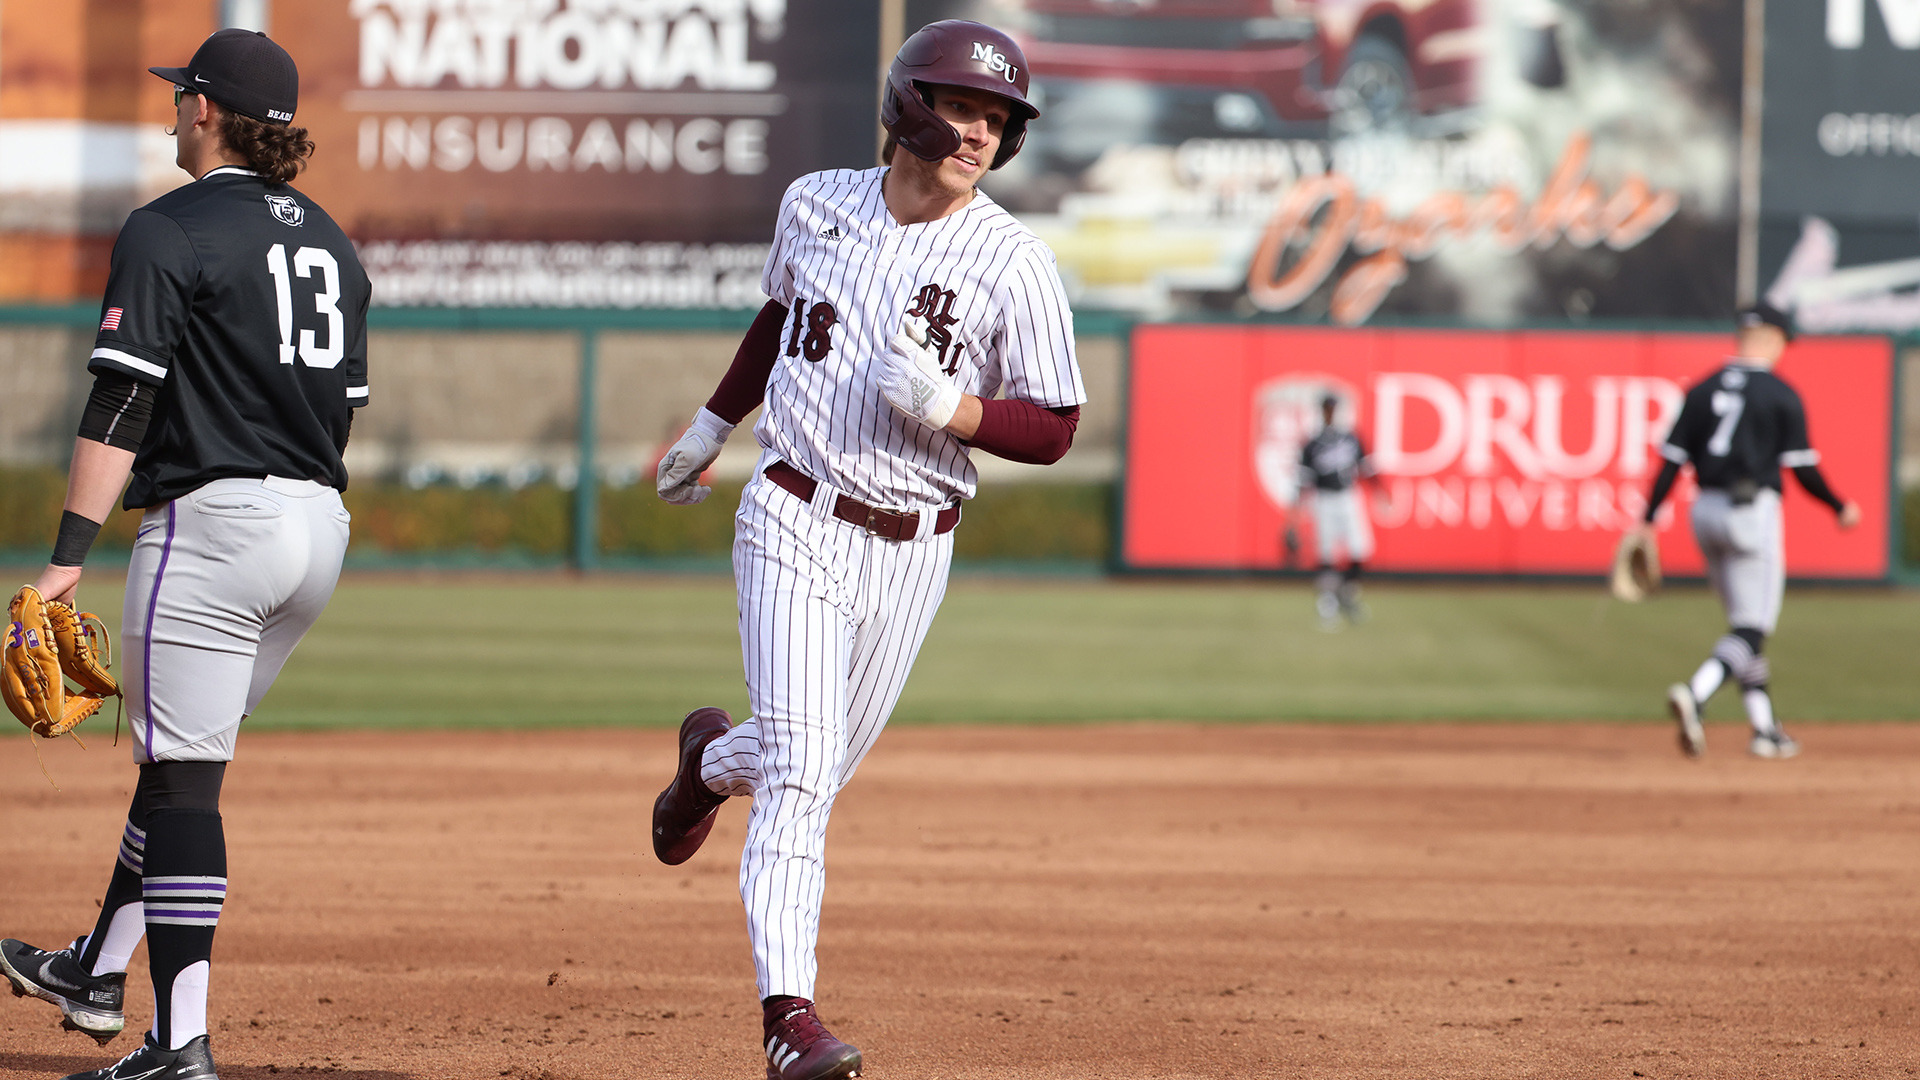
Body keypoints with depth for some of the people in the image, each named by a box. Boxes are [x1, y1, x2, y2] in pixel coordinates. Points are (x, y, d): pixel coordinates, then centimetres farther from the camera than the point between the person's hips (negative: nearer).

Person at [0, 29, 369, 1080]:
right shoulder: (328, 239, 15)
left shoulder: (168, 232, -8)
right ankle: (99, 974, 32)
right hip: (321, 524, 8)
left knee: (182, 776, -7)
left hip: (213, 518, -8)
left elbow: (122, 403, -16)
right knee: (181, 758, 21)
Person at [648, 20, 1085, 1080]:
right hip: (794, 523, -1)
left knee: (820, 770, 14)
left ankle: (713, 759, 50)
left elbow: (1052, 430, -7)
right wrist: (712, 424, 27)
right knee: (801, 768, -15)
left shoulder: (1016, 264, -9)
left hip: (910, 550, 1)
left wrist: (947, 407, -23)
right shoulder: (815, 204, 0)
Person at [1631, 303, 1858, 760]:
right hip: (1754, 512, -6)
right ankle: (1695, 694, -32)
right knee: (1752, 626, -7)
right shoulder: (1781, 395, -6)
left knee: (1745, 622, 17)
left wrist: (1647, 520, 5)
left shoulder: (1703, 391, 7)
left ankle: (1764, 726, 19)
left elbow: (1672, 460, 3)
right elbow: (1801, 467, -7)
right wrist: (1840, 508, 8)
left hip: (1706, 513, 6)